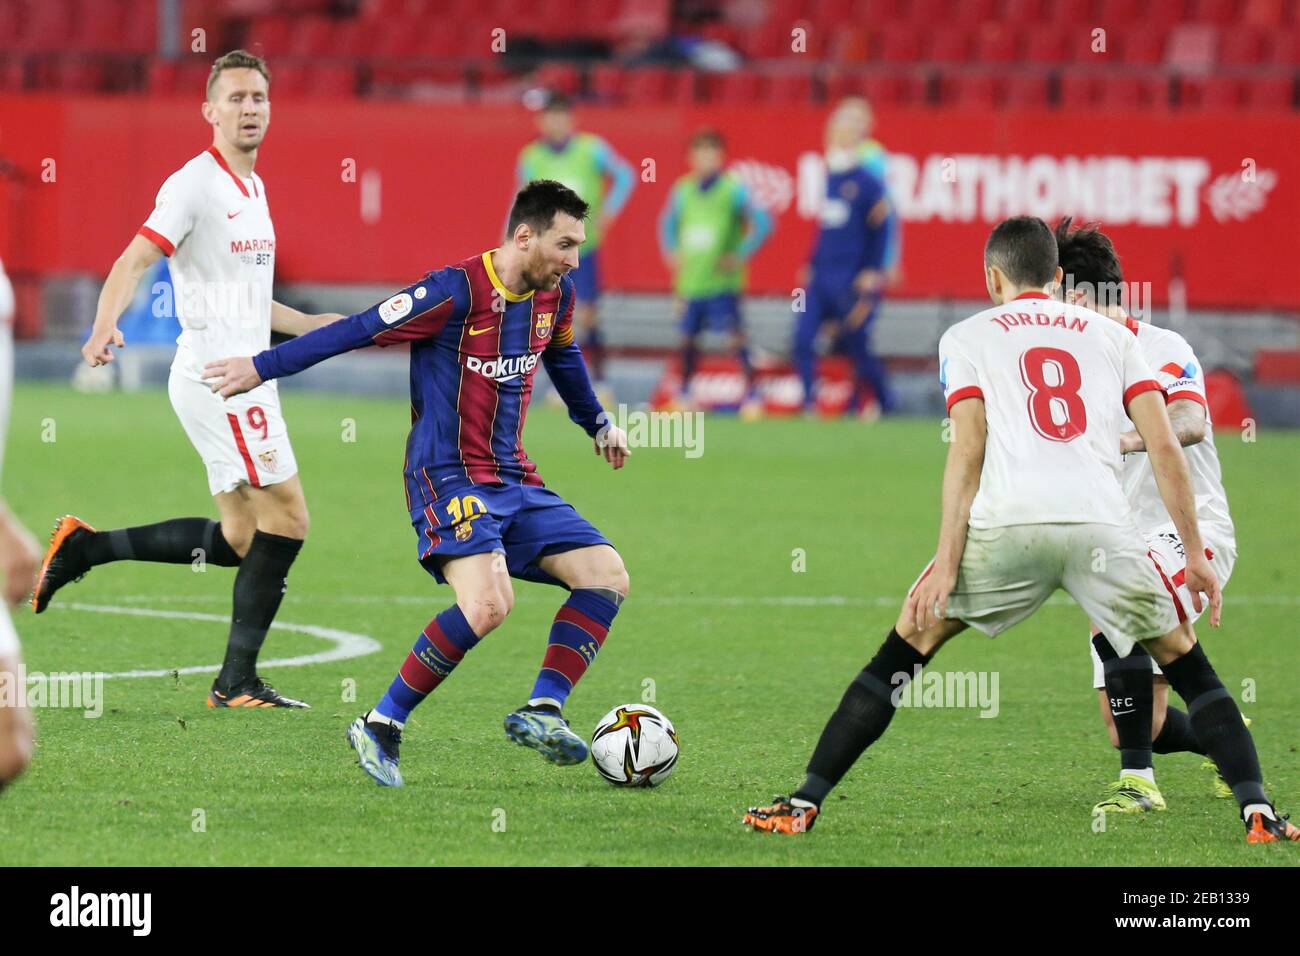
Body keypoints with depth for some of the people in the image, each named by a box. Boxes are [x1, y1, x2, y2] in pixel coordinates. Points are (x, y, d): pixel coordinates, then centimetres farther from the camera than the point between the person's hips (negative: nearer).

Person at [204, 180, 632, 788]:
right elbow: (359, 331, -13)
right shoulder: (456, 292, -18)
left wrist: (597, 424, 42)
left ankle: (541, 713, -4)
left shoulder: (554, 296, 6)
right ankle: (381, 727, -16)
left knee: (608, 576, -5)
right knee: (488, 604, -28)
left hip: (514, 481, 8)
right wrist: (261, 367, -9)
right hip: (449, 477, -8)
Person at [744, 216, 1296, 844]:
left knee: (905, 649, 13)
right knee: (1184, 662, 18)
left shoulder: (967, 337, 18)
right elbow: (1165, 449, 13)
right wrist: (1194, 555, 16)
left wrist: (946, 562, -1)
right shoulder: (1112, 335, 23)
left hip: (1008, 523, -1)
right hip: (1103, 525, 1)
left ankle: (804, 804, 8)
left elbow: (968, 451, 4)